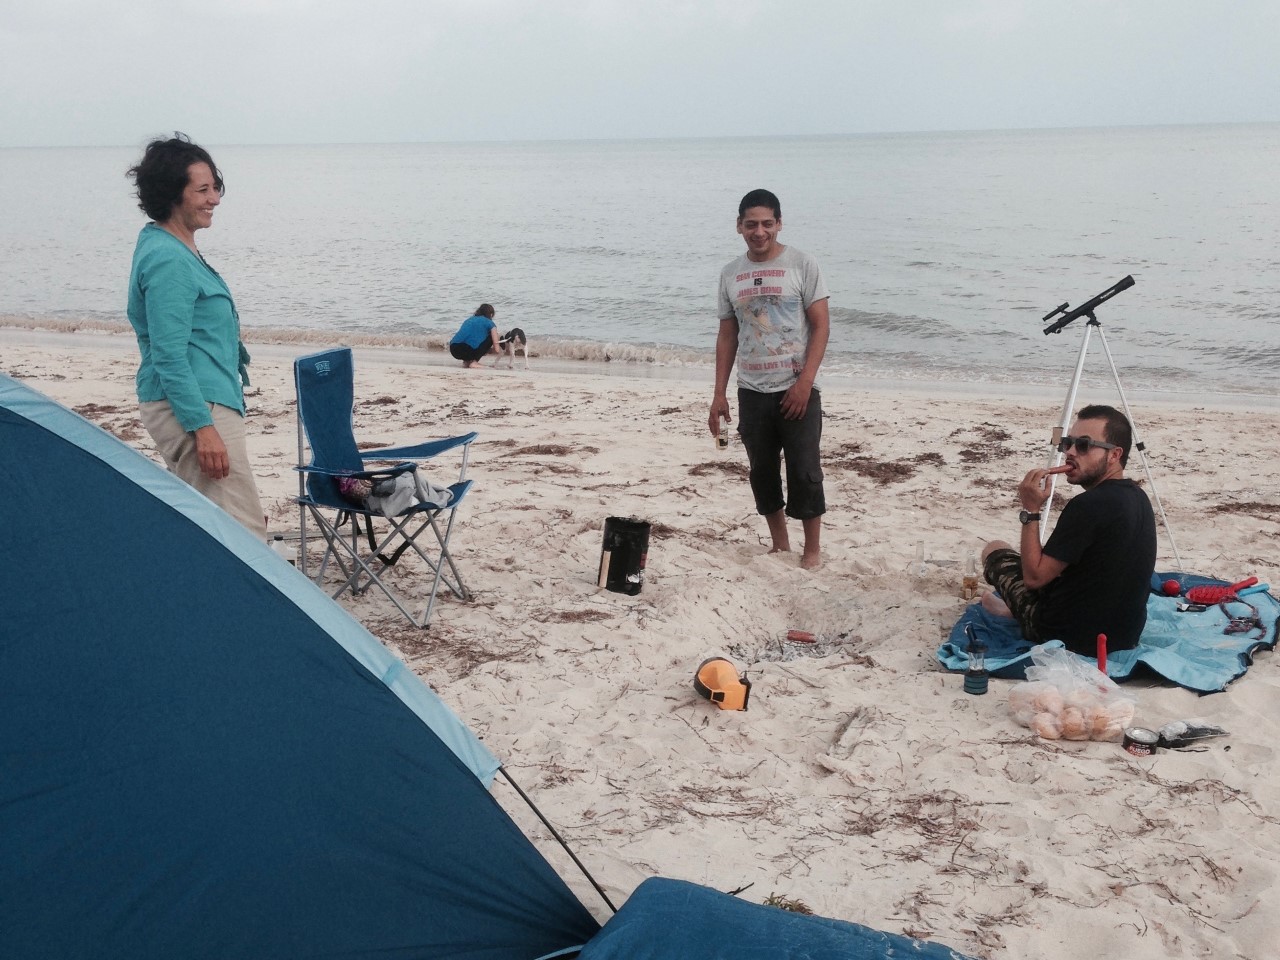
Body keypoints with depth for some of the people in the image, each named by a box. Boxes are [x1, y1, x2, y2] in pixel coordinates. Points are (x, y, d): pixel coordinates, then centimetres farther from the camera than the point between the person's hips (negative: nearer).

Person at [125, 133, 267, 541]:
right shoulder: (168, 261, -19)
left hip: (200, 403, 11)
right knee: (244, 528, -11)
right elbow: (169, 356, -23)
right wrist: (203, 427, -25)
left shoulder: (170, 247, 14)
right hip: (193, 408, -11)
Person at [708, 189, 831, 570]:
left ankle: (813, 549, 12)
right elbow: (727, 336, 12)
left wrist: (804, 382, -16)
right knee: (762, 470, 10)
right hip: (752, 391, 4)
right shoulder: (731, 274, 8)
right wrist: (719, 394, 8)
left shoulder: (802, 265, -5)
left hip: (796, 389, -4)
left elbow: (821, 326, -7)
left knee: (804, 470, -1)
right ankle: (779, 545, 24)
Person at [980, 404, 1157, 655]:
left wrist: (1030, 511, -15)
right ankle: (1013, 607, 44)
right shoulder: (1139, 497, 2)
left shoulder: (1088, 505, -26)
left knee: (995, 550, 10)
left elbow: (1035, 576, -20)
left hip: (1070, 638, -8)